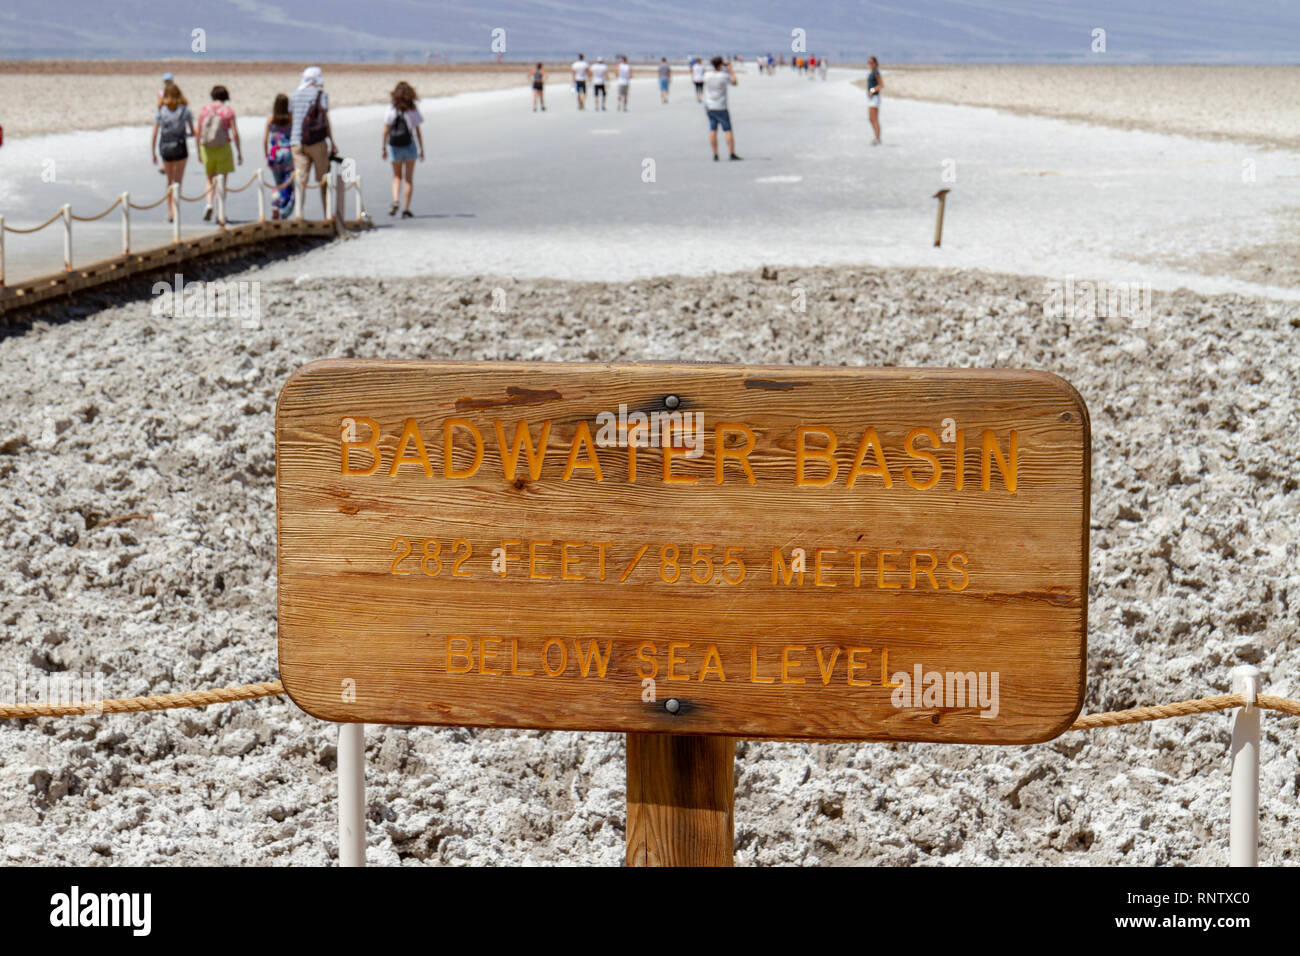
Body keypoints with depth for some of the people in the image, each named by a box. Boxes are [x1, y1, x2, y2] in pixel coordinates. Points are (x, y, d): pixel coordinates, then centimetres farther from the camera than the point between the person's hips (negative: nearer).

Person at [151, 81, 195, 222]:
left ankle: (170, 212, 18)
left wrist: (153, 153, 2)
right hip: (180, 147, -2)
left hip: (165, 147, 2)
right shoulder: (184, 110, -4)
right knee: (177, 182, 3)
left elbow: (154, 134, -5)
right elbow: (193, 132, -2)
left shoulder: (160, 111, -2)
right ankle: (175, 210, -12)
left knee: (170, 181, 18)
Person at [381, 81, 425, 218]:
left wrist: (384, 148, 4)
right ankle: (406, 210, 3)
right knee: (409, 179, 6)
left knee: (397, 177, 15)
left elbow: (386, 131, -4)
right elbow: (418, 132, -2)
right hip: (409, 145, -1)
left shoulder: (391, 110, -4)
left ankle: (395, 201, -10)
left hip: (394, 146, 1)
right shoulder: (413, 111, -4)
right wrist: (422, 150, 5)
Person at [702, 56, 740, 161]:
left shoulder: (707, 75, -3)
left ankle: (715, 155, 2)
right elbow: (734, 83, 3)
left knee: (713, 131, 5)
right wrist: (730, 70, 13)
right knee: (728, 130, 1)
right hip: (720, 108, -4)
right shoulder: (724, 76, -15)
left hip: (709, 107, 4)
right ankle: (732, 154, -2)